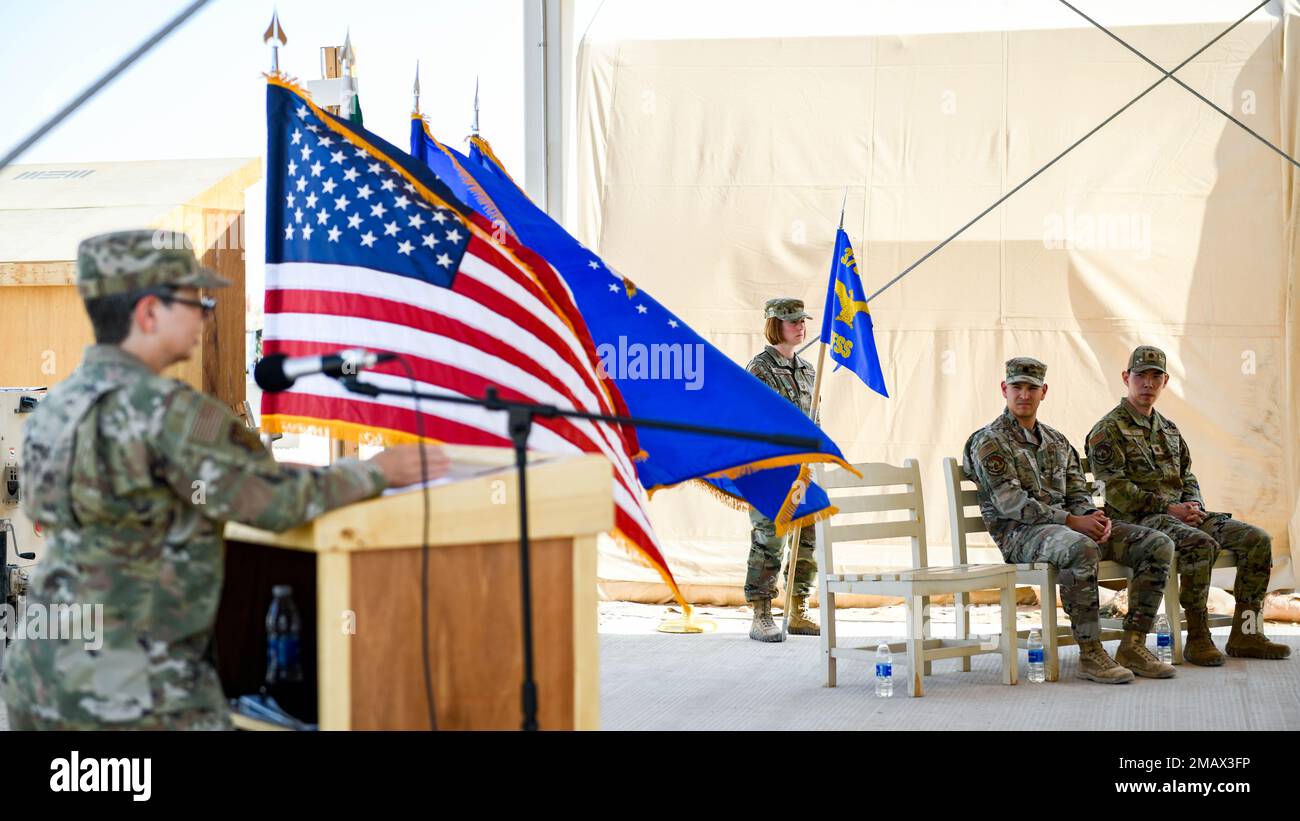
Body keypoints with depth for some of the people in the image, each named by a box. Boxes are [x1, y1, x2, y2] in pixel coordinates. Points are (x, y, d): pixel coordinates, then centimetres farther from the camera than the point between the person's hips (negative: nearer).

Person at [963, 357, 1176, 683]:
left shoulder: (1057, 442, 23)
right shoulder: (989, 442, -1)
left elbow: (1078, 494, 18)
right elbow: (1009, 502, -12)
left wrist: (1093, 517, -8)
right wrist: (1071, 521, -20)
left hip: (1068, 526, 7)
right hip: (1020, 533, -7)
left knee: (1158, 545, -8)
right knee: (1082, 549, -40)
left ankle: (1133, 646, -10)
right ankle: (1090, 654, -31)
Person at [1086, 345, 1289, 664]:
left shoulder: (1169, 430, 22)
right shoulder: (1108, 431, -3)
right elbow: (1114, 489, -13)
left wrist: (1193, 505, 0)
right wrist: (1167, 507, -18)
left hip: (1180, 513, 8)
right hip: (1136, 521, -8)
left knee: (1257, 539, -8)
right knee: (1201, 544, -36)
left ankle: (1245, 634, -6)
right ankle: (1197, 638, -26)